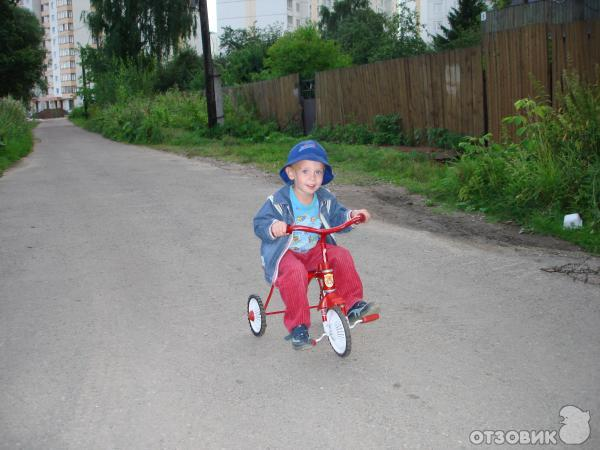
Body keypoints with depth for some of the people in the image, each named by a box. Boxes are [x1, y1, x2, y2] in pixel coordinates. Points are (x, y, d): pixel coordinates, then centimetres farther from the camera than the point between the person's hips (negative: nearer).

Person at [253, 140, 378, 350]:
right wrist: (273, 227, -38)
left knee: (341, 256, -19)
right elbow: (259, 223, -16)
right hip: (286, 254, -4)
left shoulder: (325, 199, 2)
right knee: (295, 273, -35)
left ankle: (353, 303, -8)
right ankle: (298, 326, -25)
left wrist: (352, 215, -7)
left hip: (315, 251, 5)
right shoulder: (279, 201, -14)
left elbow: (337, 218, 14)